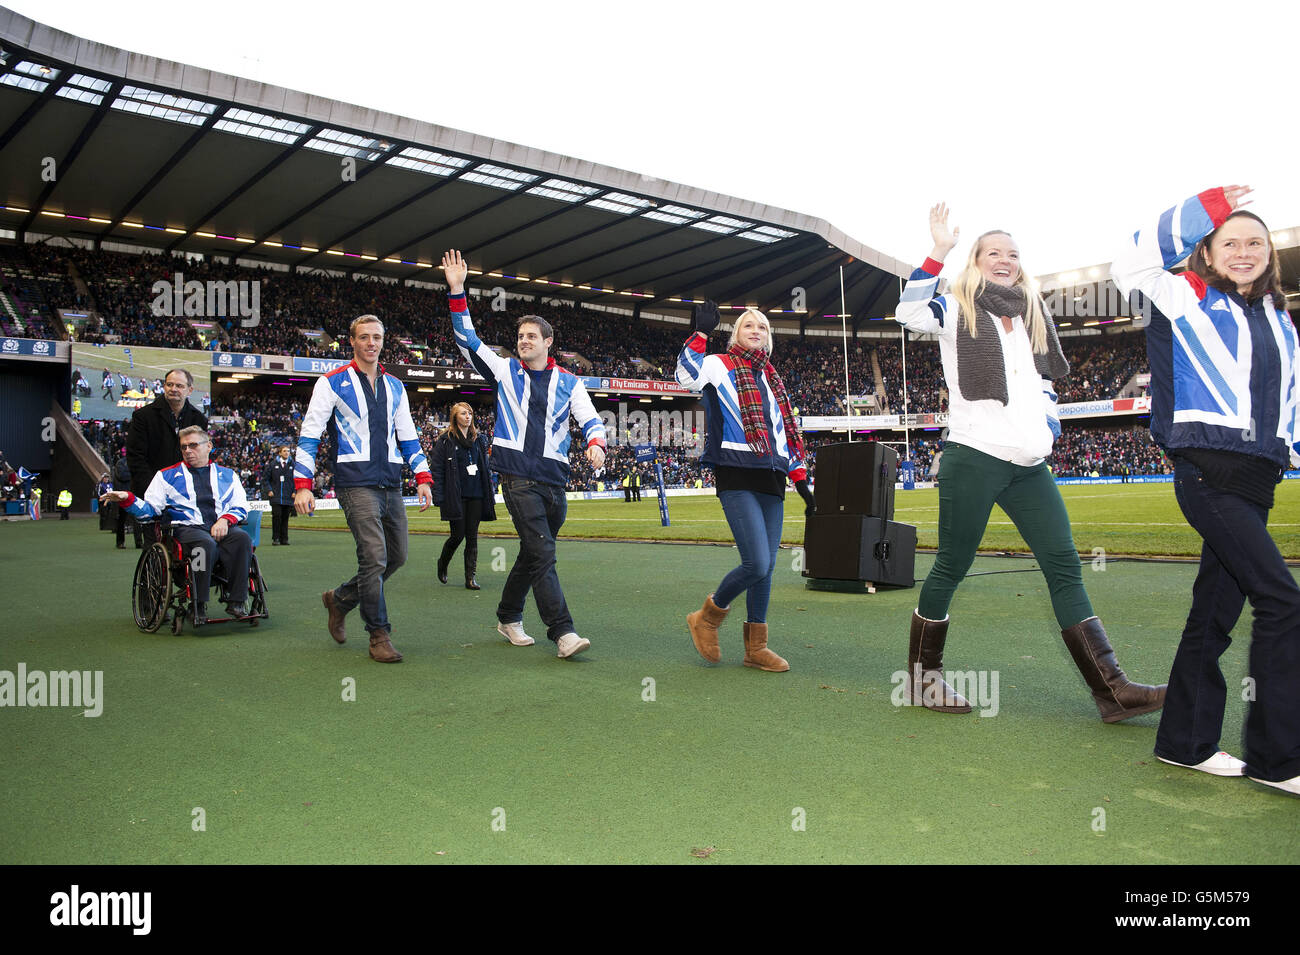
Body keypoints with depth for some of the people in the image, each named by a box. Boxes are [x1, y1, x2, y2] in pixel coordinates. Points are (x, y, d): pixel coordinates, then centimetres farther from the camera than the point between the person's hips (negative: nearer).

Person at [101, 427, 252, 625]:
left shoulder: (227, 475, 22)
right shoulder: (167, 476, 20)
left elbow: (241, 507, 13)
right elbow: (148, 509, 12)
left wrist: (225, 519, -8)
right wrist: (126, 499, -7)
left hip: (223, 527, 2)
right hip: (188, 527, -1)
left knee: (241, 538, -34)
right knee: (206, 543, -38)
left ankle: (236, 602, -32)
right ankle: (199, 606, -28)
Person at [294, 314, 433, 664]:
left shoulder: (394, 387, 17)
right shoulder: (332, 383, 2)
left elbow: (408, 436, 21)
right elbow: (309, 435, 0)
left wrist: (423, 478, 10)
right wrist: (303, 485, -8)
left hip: (391, 485, 6)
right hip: (356, 484, -6)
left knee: (397, 556, 6)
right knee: (374, 556, -14)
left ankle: (340, 599, 28)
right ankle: (379, 635, -1)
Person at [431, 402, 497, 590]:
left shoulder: (479, 439, 14)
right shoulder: (446, 440, -1)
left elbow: (486, 468, 17)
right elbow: (437, 470, -5)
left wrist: (490, 495, 11)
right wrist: (439, 498, -12)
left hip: (476, 496, 4)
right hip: (456, 497, -4)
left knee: (472, 537, 3)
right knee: (458, 535, -2)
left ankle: (470, 577, 6)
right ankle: (443, 563, 26)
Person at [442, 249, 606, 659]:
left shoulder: (569, 383, 13)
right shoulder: (505, 370, 10)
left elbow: (590, 419, 3)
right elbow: (468, 340, 5)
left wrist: (596, 443, -20)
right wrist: (457, 291, -3)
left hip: (554, 478, 3)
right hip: (518, 477, -3)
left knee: (533, 552, 12)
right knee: (542, 553, -13)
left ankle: (509, 617, 30)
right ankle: (562, 633, -14)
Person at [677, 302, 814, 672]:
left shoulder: (771, 379, 23)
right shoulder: (720, 365, 5)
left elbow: (784, 432, 26)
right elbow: (688, 375, -18)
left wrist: (800, 480, 22)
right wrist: (701, 333, -21)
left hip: (771, 481, 7)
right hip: (737, 478, -7)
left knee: (766, 567, 6)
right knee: (757, 564, -16)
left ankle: (756, 648, 18)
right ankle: (708, 616, 9)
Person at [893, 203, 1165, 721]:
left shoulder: (1033, 316, 20)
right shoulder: (957, 309, 2)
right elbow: (910, 312, -19)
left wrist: (1049, 418, 10)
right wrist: (938, 253, -23)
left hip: (1029, 465, 6)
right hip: (972, 458, -6)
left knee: (1064, 566, 1)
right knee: (951, 567, -1)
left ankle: (1111, 689, 2)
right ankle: (923, 677, 14)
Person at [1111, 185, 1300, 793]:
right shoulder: (1187, 300, 3)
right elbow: (1130, 266, -11)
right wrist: (1206, 210, -8)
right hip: (1208, 471, -7)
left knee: (1217, 609, 9)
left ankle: (1185, 742, 18)